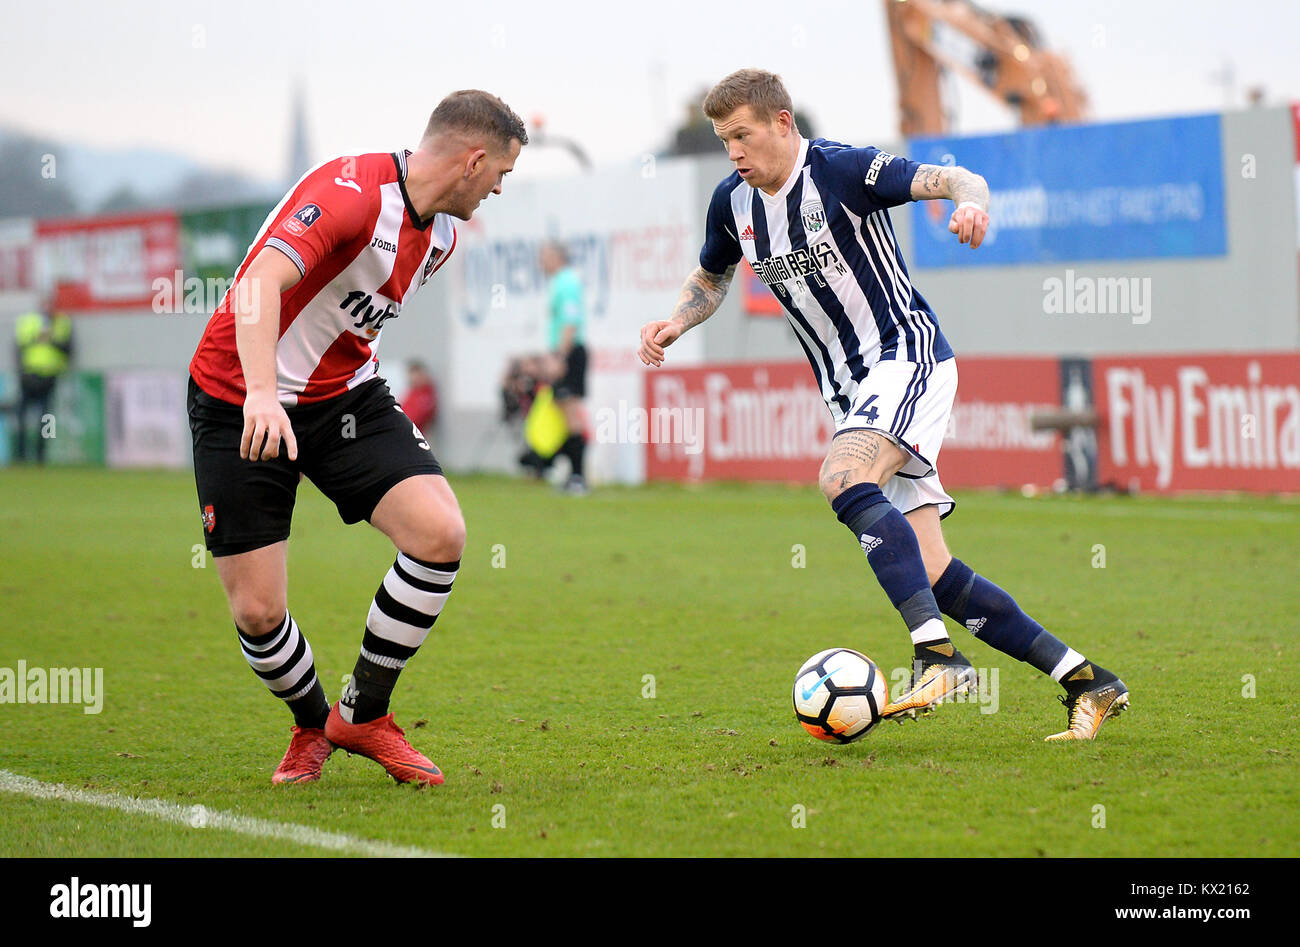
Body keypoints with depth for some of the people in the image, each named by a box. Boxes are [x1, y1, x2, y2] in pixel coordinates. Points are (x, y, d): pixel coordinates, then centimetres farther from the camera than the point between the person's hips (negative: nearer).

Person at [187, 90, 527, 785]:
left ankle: (362, 715, 2)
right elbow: (261, 282, -37)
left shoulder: (441, 234, 5)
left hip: (345, 394, 7)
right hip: (241, 405, -7)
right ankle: (311, 723, 24)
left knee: (439, 533, -16)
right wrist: (262, 392, -49)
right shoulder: (351, 189, -23)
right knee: (257, 611, -9)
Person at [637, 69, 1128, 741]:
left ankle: (939, 655, -36)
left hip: (908, 356, -7)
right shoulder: (732, 203, 8)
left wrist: (970, 203, -43)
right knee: (930, 573, -2)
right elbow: (710, 280, 26)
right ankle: (1086, 681, 5)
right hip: (850, 393, 7)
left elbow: (953, 180, -20)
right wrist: (675, 323, 5)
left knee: (843, 478, -33)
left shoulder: (841, 169, -12)